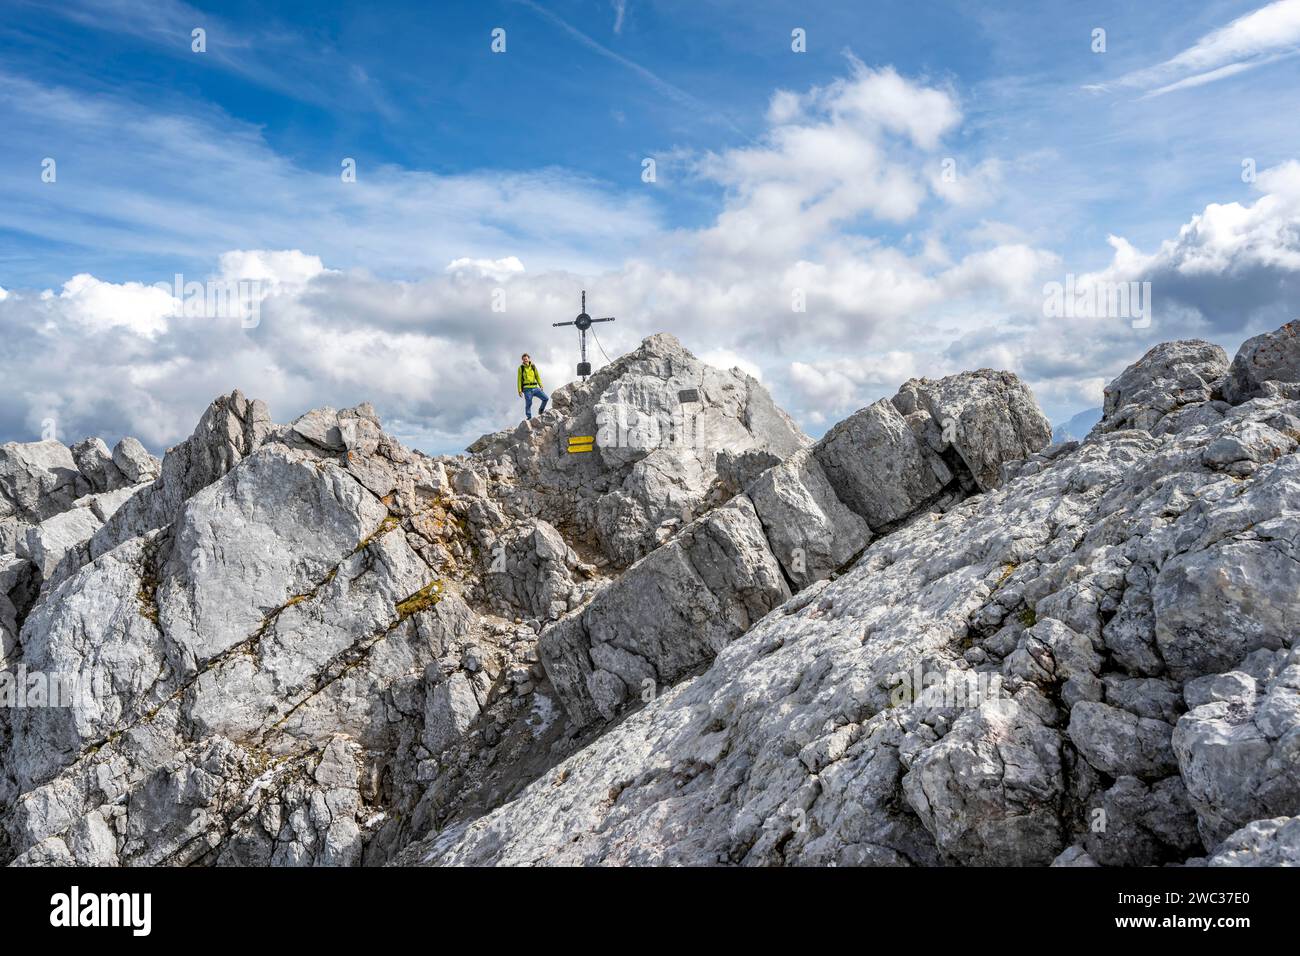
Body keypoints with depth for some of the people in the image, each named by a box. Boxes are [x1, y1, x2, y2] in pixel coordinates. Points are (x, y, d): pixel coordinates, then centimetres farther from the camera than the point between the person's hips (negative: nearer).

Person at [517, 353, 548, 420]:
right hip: (527, 389, -3)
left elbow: (537, 376, 13)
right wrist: (519, 390, -6)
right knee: (528, 404, -6)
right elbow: (519, 380, 2)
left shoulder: (533, 367, 11)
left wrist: (541, 385, 0)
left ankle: (541, 411, 13)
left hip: (535, 388, 3)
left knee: (546, 398, -6)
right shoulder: (521, 368, 2)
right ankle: (529, 417, 5)